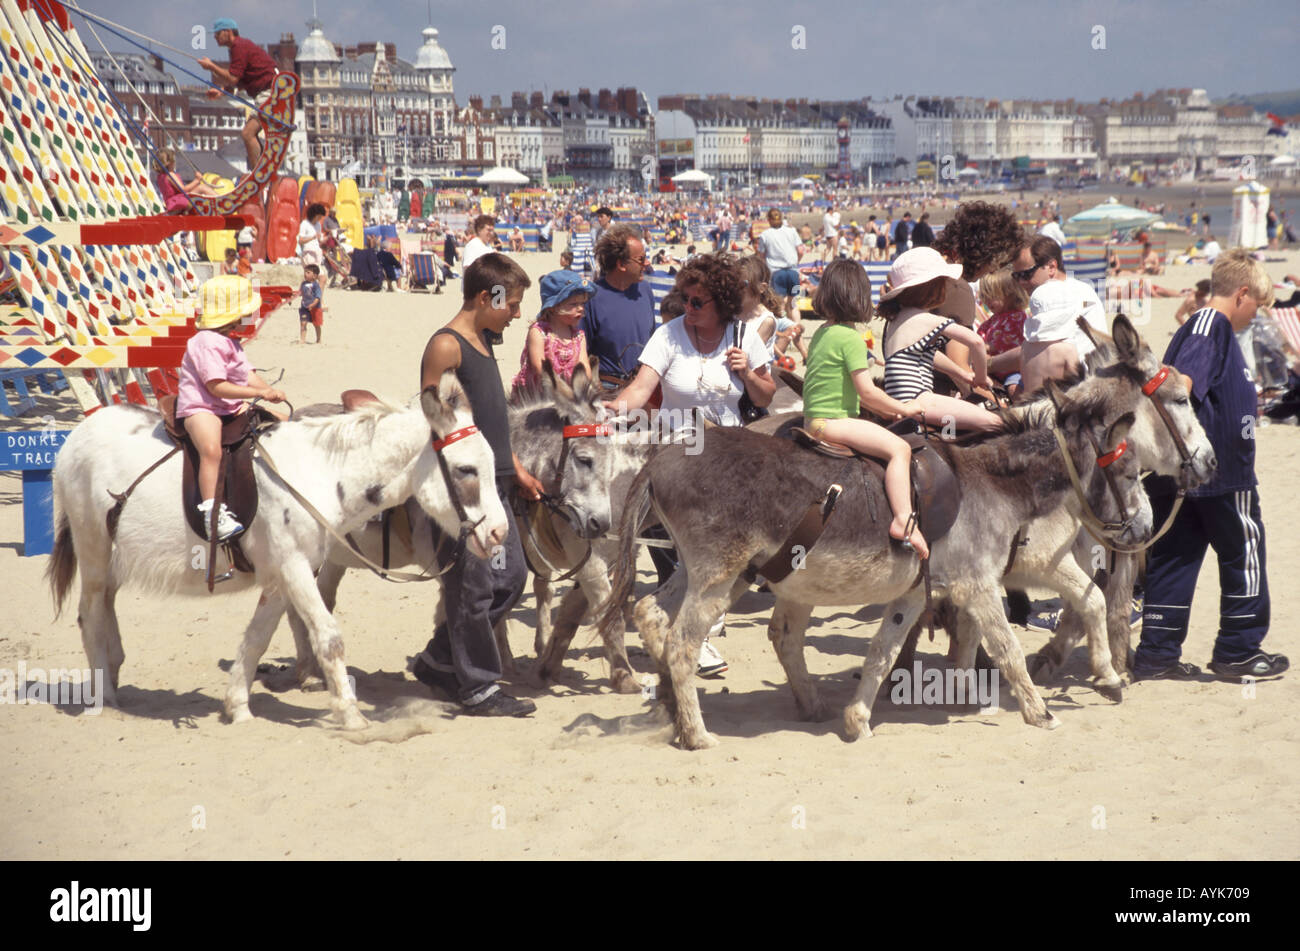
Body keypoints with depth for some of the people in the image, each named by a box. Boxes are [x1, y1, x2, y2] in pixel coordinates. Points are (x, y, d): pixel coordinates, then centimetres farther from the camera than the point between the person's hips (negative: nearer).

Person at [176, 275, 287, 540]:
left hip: (232, 408, 10)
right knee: (211, 449, -37)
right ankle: (212, 512, -43)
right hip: (200, 408, -10)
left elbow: (248, 375, 12)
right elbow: (216, 387, -23)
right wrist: (259, 393, -21)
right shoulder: (207, 342, -16)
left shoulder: (230, 342, 18)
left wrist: (270, 392, -8)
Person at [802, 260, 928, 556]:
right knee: (899, 448, -17)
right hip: (831, 422, -10)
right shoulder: (850, 337, -14)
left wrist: (885, 410, 18)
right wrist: (903, 408, -2)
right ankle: (903, 519, -28)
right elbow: (867, 391, -16)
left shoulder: (821, 333, 14)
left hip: (813, 418, 10)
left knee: (886, 429, 22)